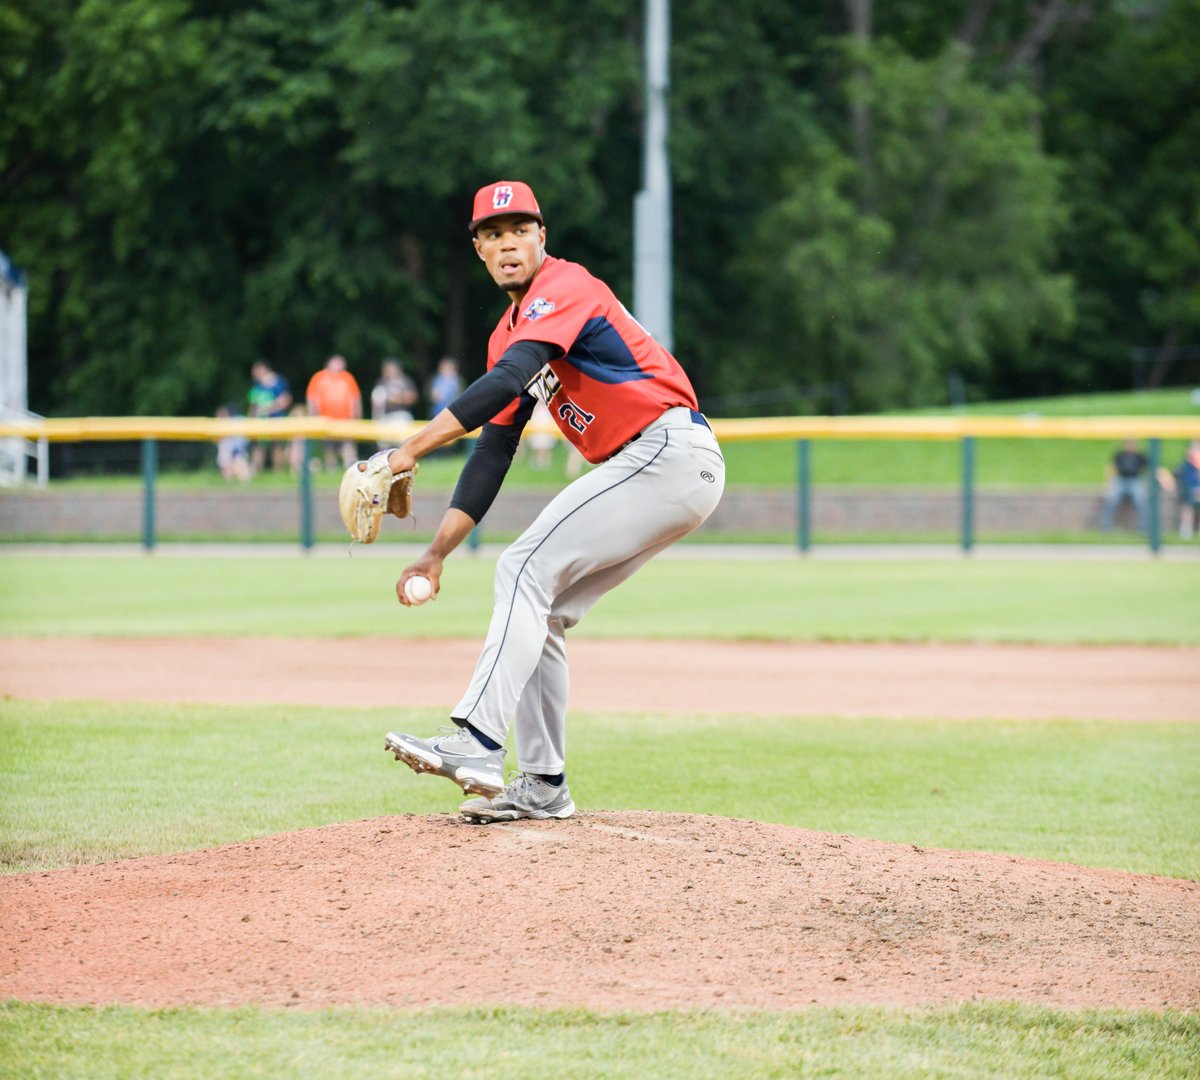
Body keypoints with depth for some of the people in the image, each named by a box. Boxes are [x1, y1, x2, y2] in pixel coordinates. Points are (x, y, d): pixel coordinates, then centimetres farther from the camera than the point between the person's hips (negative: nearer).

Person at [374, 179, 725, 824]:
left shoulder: (564, 287, -10)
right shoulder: (510, 333, 18)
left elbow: (508, 380, -26)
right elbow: (494, 450, 16)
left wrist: (411, 451, -33)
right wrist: (436, 554, 7)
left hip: (670, 451, -9)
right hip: (647, 472, 9)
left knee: (525, 570, -17)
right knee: (540, 611, 9)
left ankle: (477, 743, -26)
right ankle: (543, 787, 13)